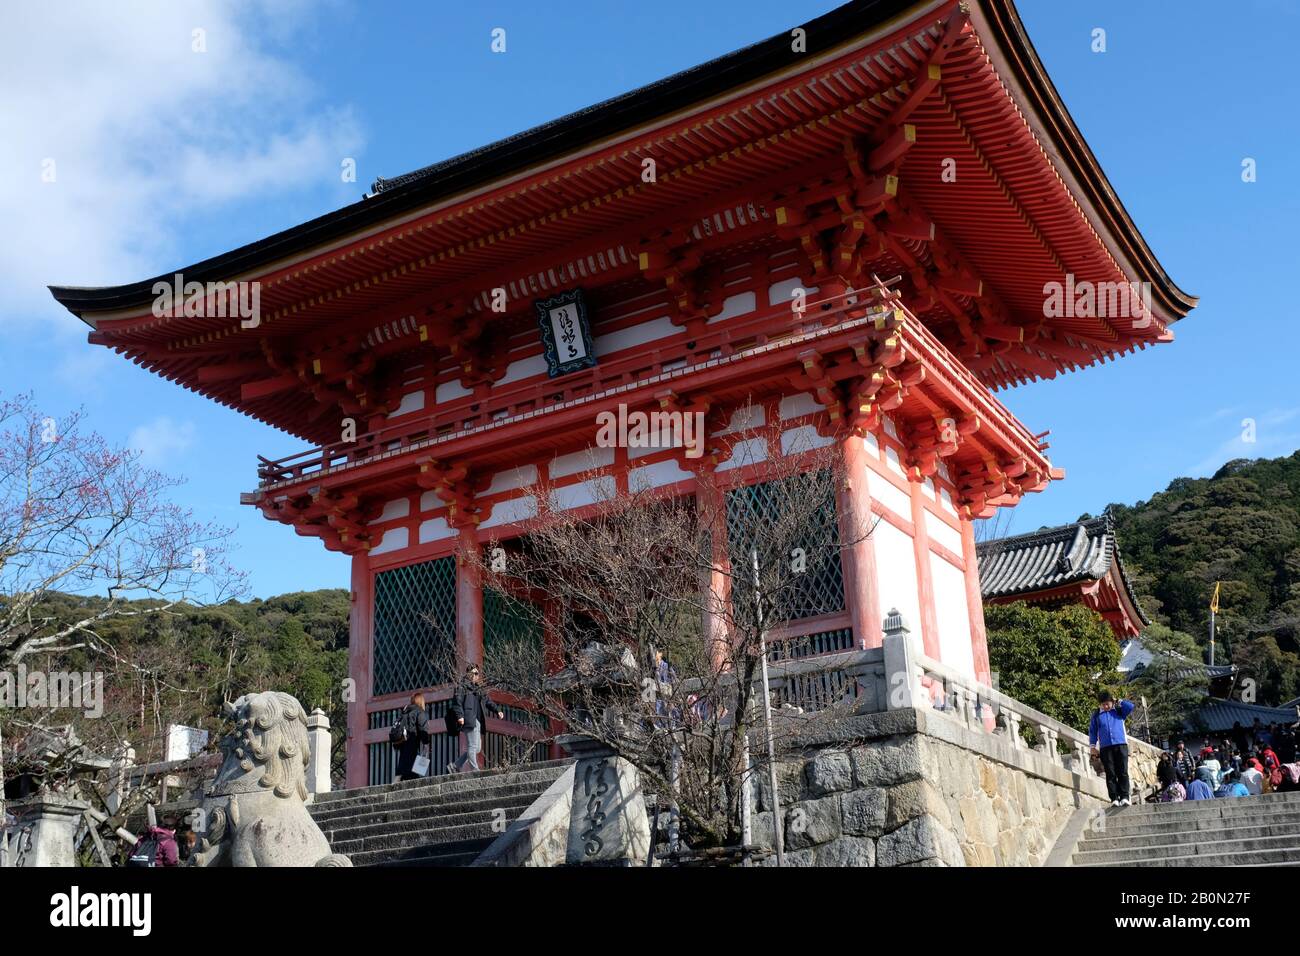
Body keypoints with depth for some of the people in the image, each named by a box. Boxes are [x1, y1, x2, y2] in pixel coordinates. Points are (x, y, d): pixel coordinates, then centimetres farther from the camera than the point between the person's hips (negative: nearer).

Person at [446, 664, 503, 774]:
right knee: (472, 746, -9)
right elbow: (457, 701, -11)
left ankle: (454, 766, 15)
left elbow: (488, 702, 24)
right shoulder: (463, 687, -1)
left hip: (478, 722, 9)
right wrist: (459, 715, -22)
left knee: (477, 748, 9)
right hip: (469, 720, -9)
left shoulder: (480, 689, 22)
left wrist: (497, 710, 9)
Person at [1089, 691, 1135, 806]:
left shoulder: (1119, 711, 10)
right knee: (1110, 774, -3)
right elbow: (1092, 731, 13)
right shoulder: (1096, 714, 11)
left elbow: (1130, 706, -6)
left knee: (1123, 772, -7)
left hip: (1121, 745, 0)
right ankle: (1114, 799, -5)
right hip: (1105, 747, 1)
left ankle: (1124, 797, -10)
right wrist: (1093, 746, 7)